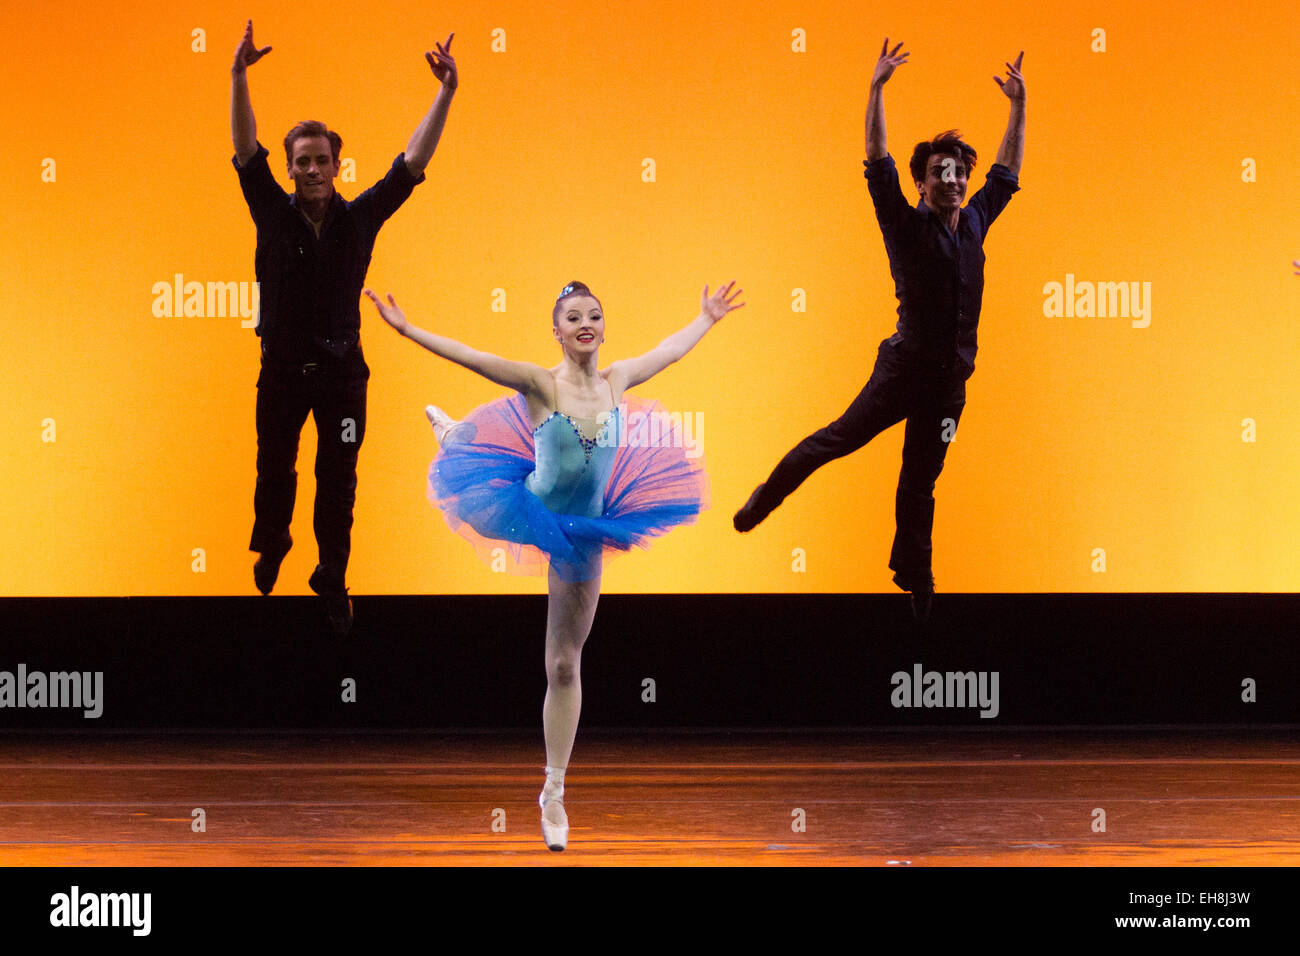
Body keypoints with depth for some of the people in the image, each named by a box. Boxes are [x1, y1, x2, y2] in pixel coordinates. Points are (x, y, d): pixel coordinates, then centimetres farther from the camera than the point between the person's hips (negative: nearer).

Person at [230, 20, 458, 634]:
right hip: (282, 369, 0)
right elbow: (246, 151, -13)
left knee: (337, 481, 5)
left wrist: (446, 92, -15)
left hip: (341, 370, 0)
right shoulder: (273, 214, -5)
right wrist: (239, 77, -25)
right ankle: (270, 548, 42)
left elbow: (413, 162, -7)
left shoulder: (360, 217, -4)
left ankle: (333, 579, 18)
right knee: (274, 470, 16)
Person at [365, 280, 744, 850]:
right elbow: (470, 357, -29)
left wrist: (708, 318, 23)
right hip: (529, 510, -2)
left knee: (565, 666, 7)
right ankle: (453, 432, 61)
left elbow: (669, 349, 11)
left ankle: (554, 792, 16)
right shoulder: (539, 384, -21)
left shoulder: (616, 381, -8)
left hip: (580, 532, 2)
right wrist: (406, 329, -39)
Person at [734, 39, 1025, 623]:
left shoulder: (975, 222, 11)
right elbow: (877, 164, -11)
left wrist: (1018, 105, 22)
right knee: (848, 432, -20)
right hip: (908, 362, -5)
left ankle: (912, 575, 22)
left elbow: (1008, 171, 23)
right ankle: (768, 495, -5)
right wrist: (877, 89, -15)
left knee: (921, 479, 12)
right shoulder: (908, 226, -3)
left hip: (951, 376, 5)